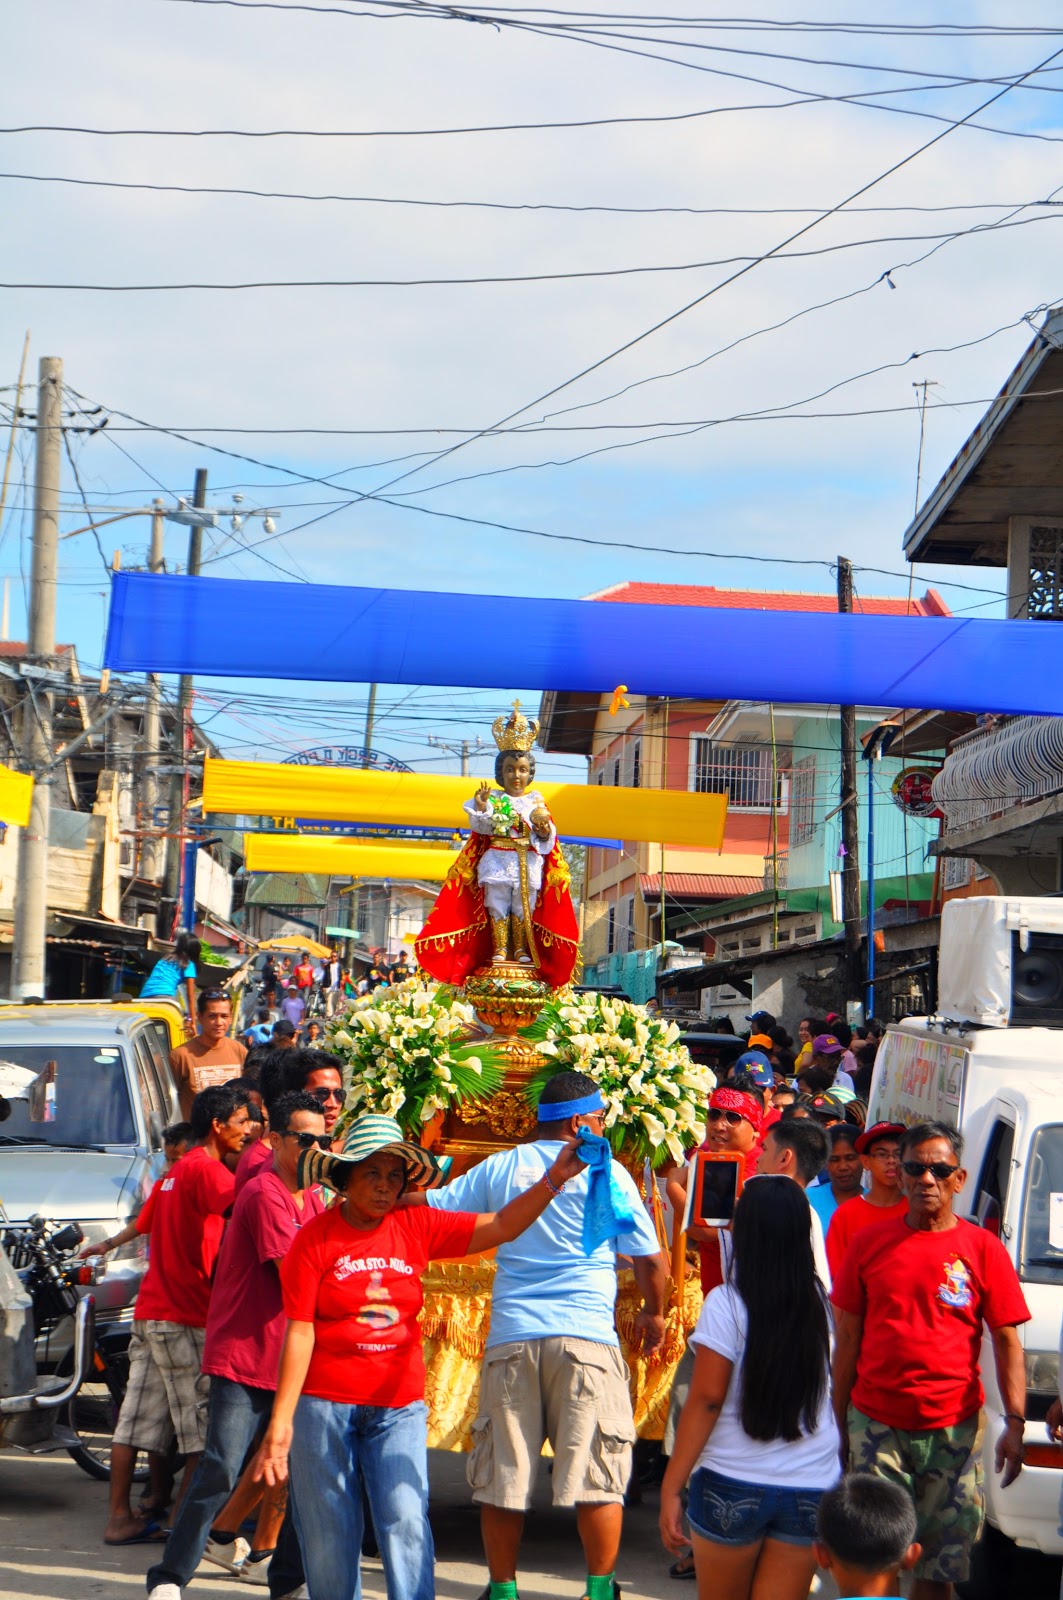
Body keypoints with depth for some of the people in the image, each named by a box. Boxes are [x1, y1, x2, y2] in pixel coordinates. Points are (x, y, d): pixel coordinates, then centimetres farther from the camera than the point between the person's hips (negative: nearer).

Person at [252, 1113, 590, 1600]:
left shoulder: (417, 1227, 2)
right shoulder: (316, 1238, -7)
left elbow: (501, 1227, -4)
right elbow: (300, 1332, -9)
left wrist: (553, 1179, -19)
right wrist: (280, 1419, -11)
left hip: (399, 1405, 2)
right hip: (324, 1403, -2)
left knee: (407, 1521, -9)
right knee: (329, 1531, 6)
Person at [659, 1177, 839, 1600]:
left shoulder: (727, 1303, -10)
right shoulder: (820, 1301, 0)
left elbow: (706, 1400, -12)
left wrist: (671, 1488, -6)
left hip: (733, 1486, -3)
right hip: (811, 1488, 3)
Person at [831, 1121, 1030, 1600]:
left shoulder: (983, 1249, 0)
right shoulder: (870, 1242, 5)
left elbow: (1007, 1342, 0)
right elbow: (848, 1339, 9)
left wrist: (1015, 1422, -10)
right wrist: (839, 1419, 7)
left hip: (954, 1429, -1)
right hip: (875, 1423, 1)